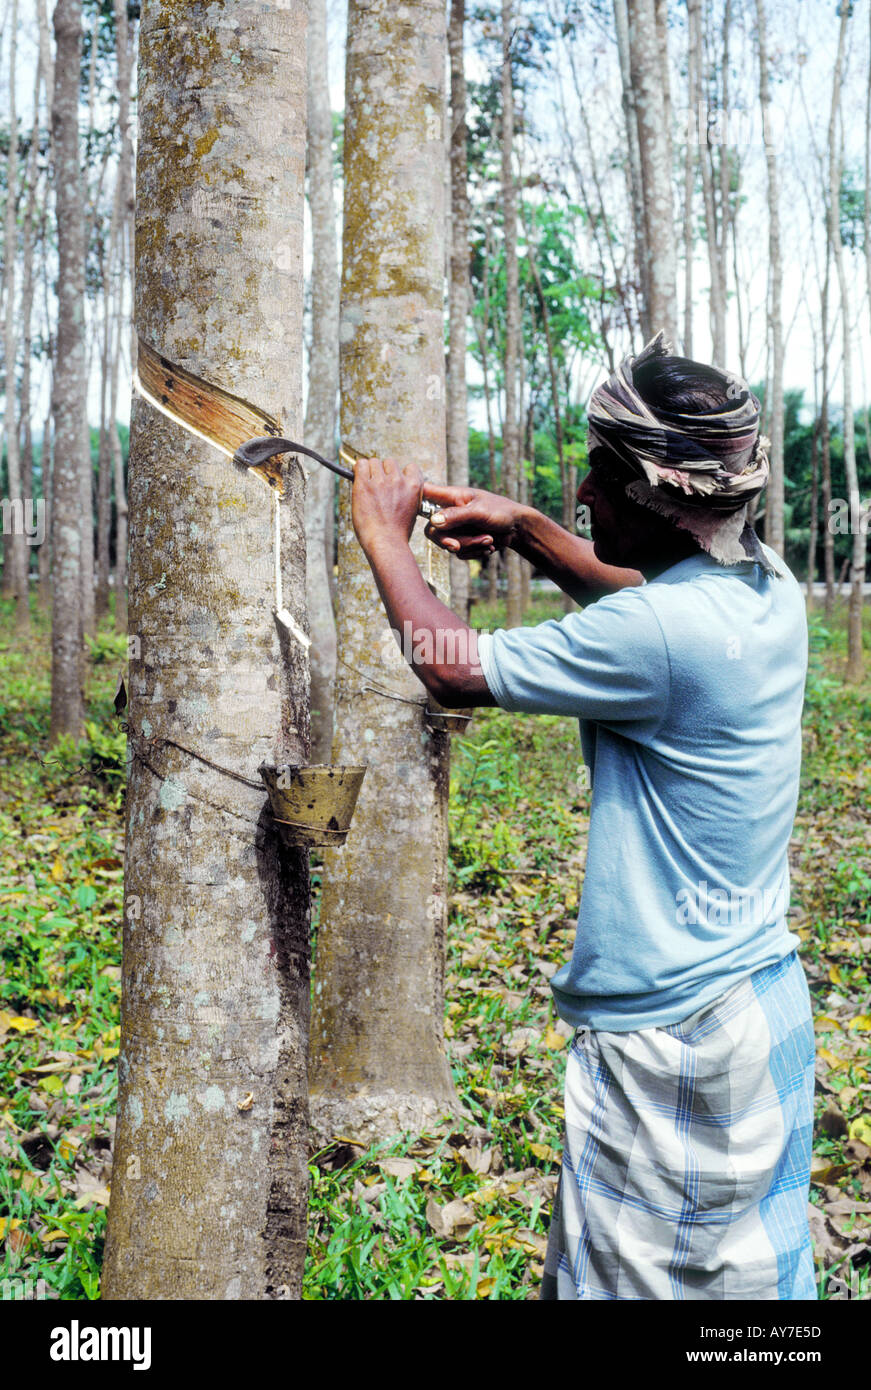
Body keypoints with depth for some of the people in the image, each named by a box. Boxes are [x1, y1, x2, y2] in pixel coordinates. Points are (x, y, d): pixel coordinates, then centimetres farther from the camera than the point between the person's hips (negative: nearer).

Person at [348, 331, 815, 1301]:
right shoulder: (766, 587, 1)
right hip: (768, 1000, 9)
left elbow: (453, 670, -15)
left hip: (670, 1036, -8)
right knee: (755, 1264, 19)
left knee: (635, 1275, 7)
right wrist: (525, 530, 14)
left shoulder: (658, 634, -25)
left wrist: (384, 537, 0)